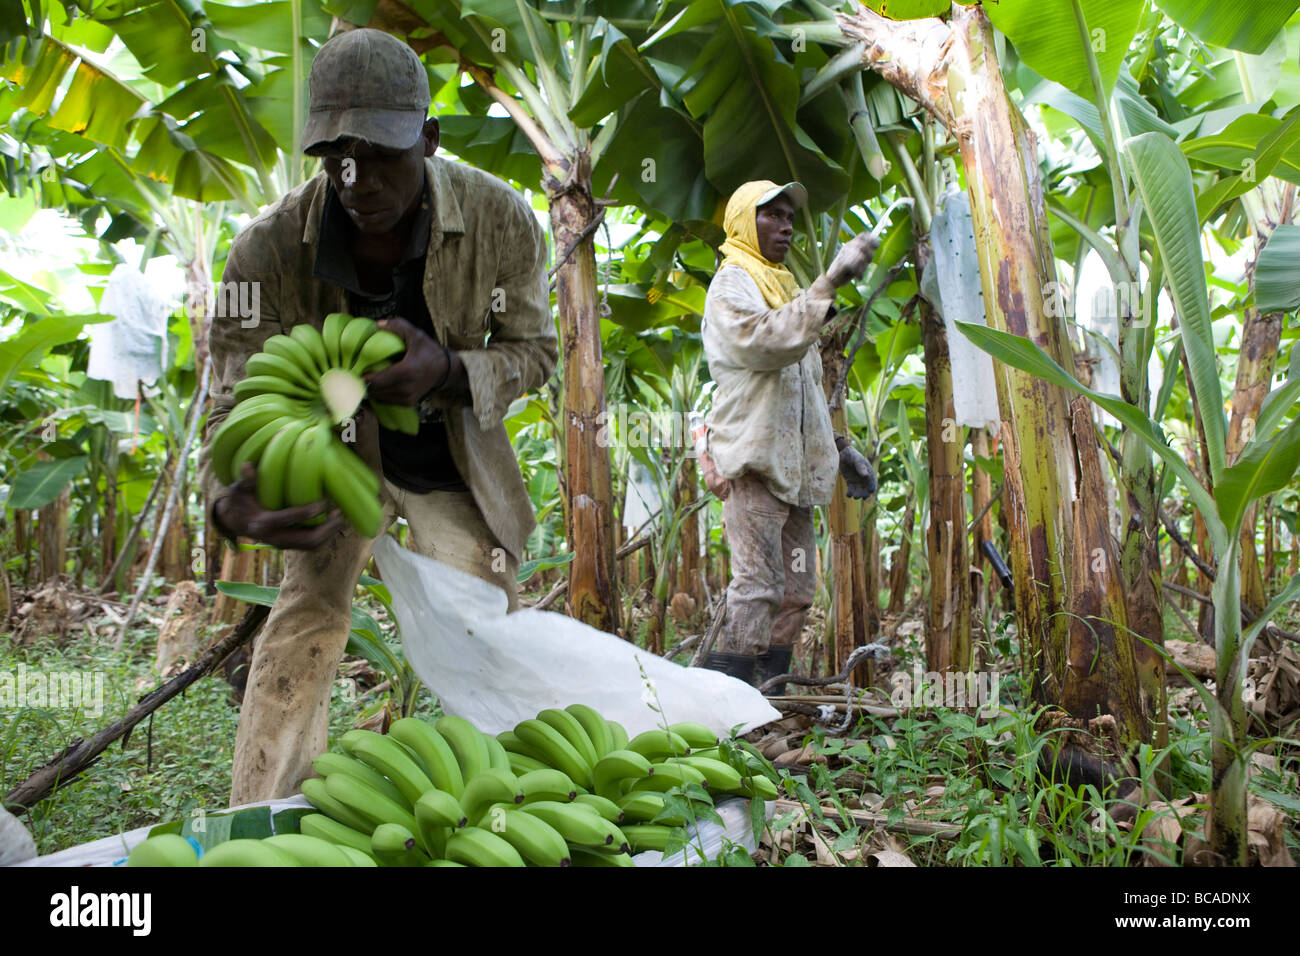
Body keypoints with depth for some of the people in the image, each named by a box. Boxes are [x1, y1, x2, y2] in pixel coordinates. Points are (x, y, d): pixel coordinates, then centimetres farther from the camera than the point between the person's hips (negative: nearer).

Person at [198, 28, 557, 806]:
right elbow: (238, 400, -22)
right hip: (336, 452, 0)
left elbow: (535, 348, -14)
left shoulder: (501, 219, -25)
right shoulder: (271, 247, -26)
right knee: (307, 613, -10)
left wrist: (447, 370, -37)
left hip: (453, 463, 1)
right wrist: (235, 502, -44)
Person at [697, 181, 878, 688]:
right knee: (757, 584, -16)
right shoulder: (732, 284, -2)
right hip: (753, 460, -9)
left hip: (791, 464, 9)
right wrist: (830, 281, -27)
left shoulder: (783, 286, 27)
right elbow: (770, 341, -24)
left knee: (796, 590, 6)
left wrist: (840, 447, 23)